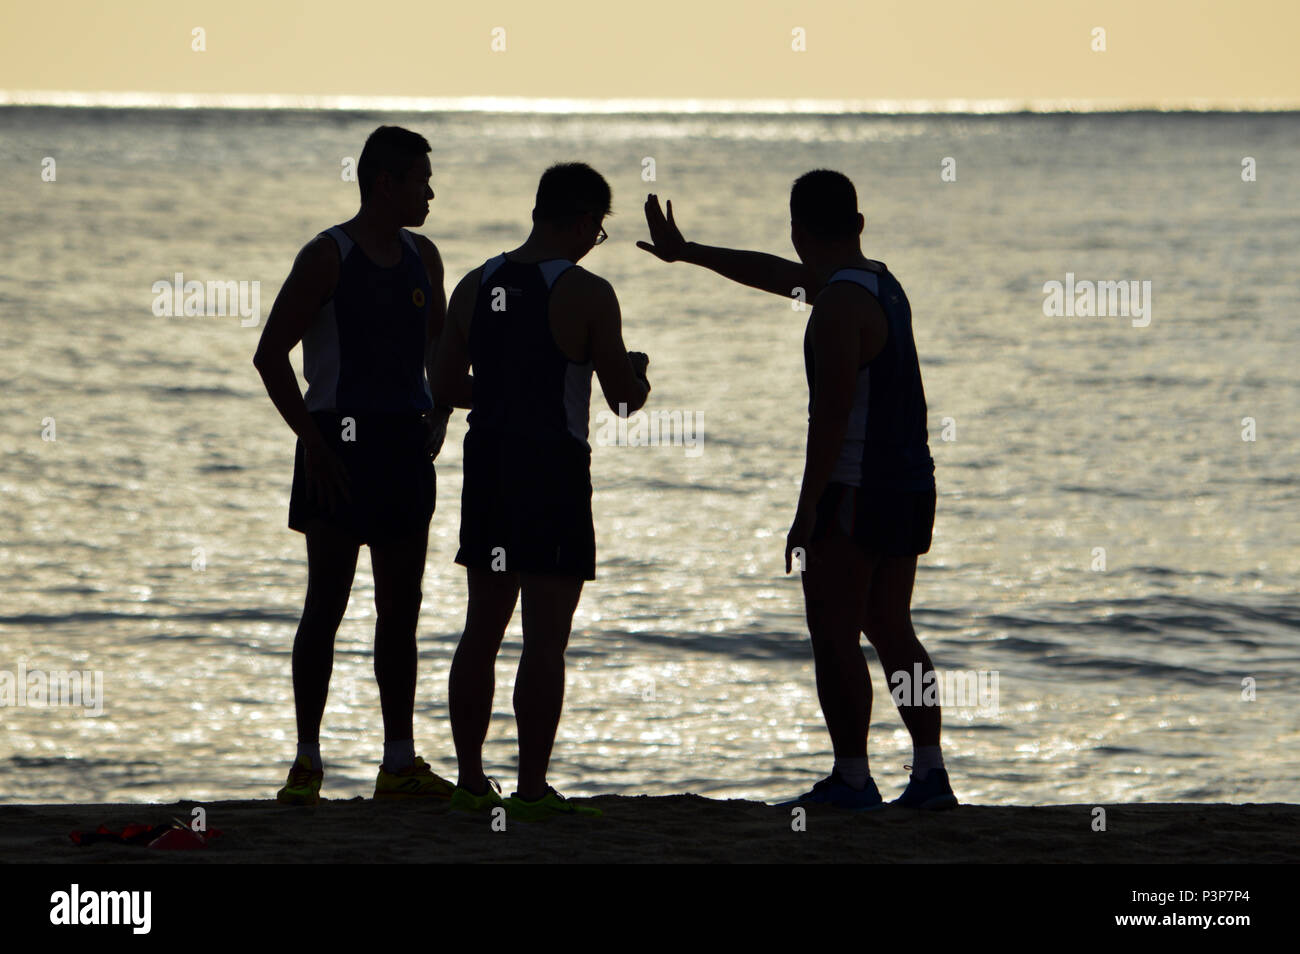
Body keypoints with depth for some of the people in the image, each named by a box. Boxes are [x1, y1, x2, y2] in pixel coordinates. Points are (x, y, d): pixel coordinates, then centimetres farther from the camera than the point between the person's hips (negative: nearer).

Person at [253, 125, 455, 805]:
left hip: (405, 443, 7)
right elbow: (270, 355, -10)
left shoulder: (422, 258, 13)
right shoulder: (327, 257, -8)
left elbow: (439, 344, 27)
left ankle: (400, 763, 14)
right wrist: (312, 441, -14)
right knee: (326, 602, -6)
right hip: (339, 439, -6)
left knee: (400, 609, 9)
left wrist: (439, 413, 11)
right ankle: (307, 762, -2)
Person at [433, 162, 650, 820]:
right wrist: (638, 374, 14)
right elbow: (624, 401, -8)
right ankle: (530, 789, -4)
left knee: (482, 630, 14)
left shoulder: (477, 285, 6)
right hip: (553, 467, -6)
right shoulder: (587, 294, -11)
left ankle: (471, 781, 16)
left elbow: (445, 385, 10)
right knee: (545, 638, -3)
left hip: (486, 461, 6)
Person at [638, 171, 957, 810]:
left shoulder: (840, 304, -15)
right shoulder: (880, 284, 14)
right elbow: (777, 275, 28)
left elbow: (832, 415, -21)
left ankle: (852, 780, -3)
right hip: (911, 486, 9)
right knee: (890, 629, 15)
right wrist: (685, 252, 36)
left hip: (855, 492, -9)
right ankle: (929, 773, 12)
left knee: (834, 636, -3)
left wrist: (806, 511, -20)